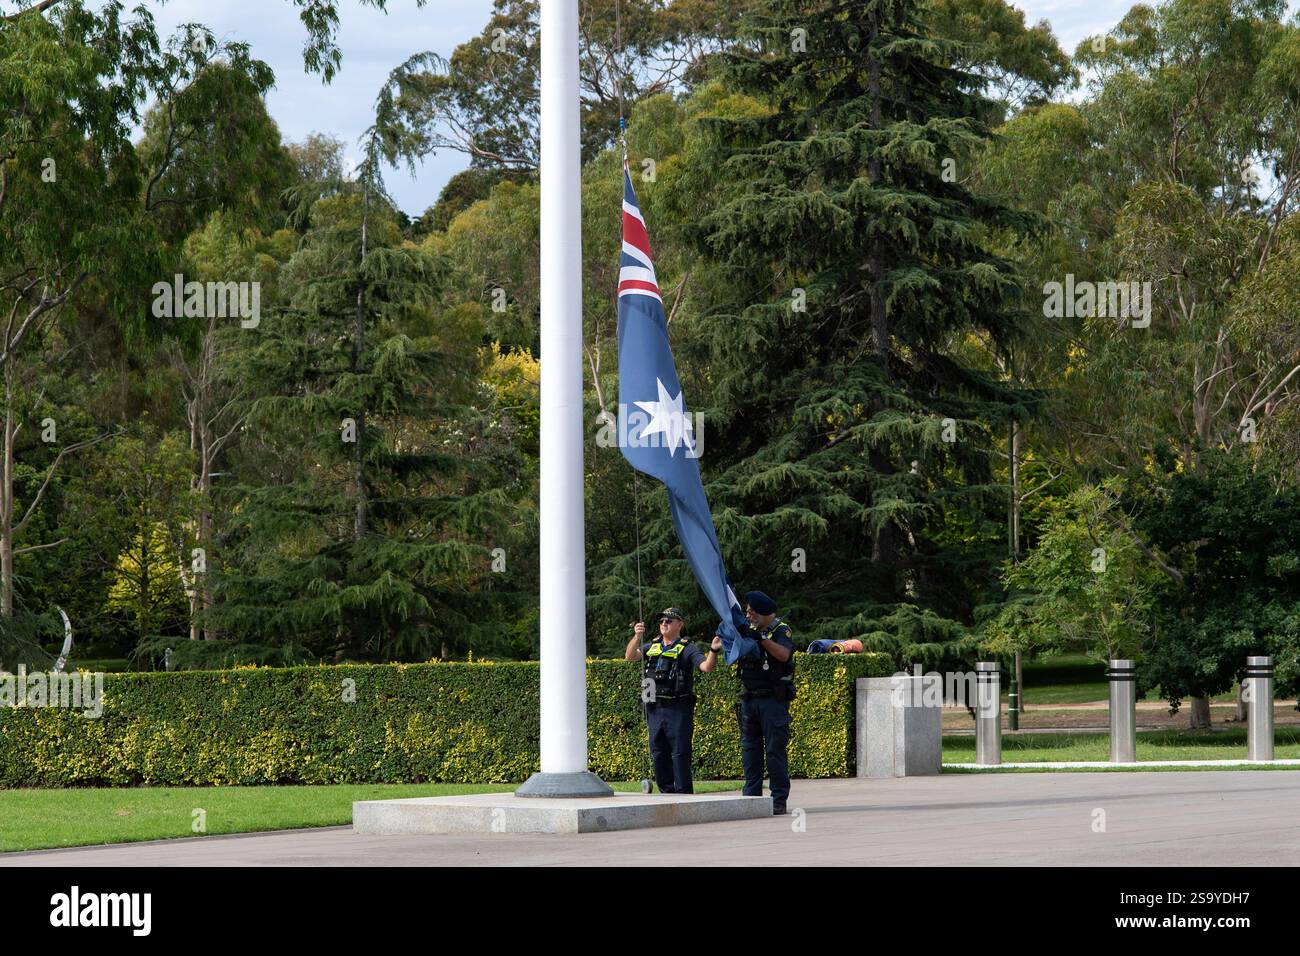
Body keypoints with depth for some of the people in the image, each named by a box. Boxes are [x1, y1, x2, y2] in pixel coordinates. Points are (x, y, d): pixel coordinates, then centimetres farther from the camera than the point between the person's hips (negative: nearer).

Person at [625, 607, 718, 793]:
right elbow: (630, 656, 4)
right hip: (655, 709, 6)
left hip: (678, 709, -6)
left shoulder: (686, 648, -1)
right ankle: (666, 792, 17)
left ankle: (683, 793, -4)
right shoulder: (653, 646, 16)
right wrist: (637, 637, -13)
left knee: (680, 753, -6)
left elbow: (706, 666, -14)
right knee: (659, 753, 9)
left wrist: (713, 651, -34)